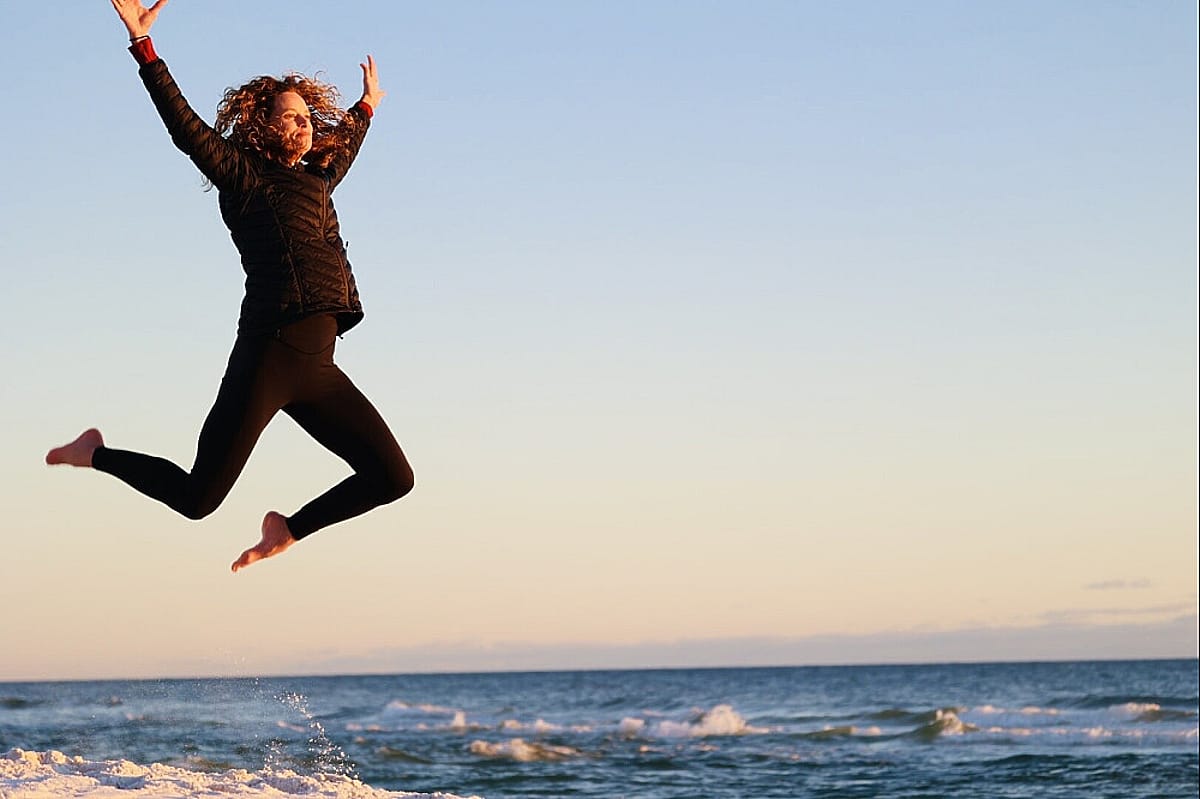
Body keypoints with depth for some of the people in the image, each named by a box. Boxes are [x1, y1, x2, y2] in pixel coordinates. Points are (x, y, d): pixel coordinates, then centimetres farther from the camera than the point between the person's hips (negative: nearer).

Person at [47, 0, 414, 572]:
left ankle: (289, 529, 21)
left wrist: (366, 106, 59)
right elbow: (186, 127, -7)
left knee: (393, 478, 1)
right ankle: (97, 453, 20)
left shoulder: (314, 181, 23)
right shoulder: (243, 177, 4)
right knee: (197, 498, -6)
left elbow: (344, 147, 45)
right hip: (269, 355, -7)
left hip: (317, 371, 7)